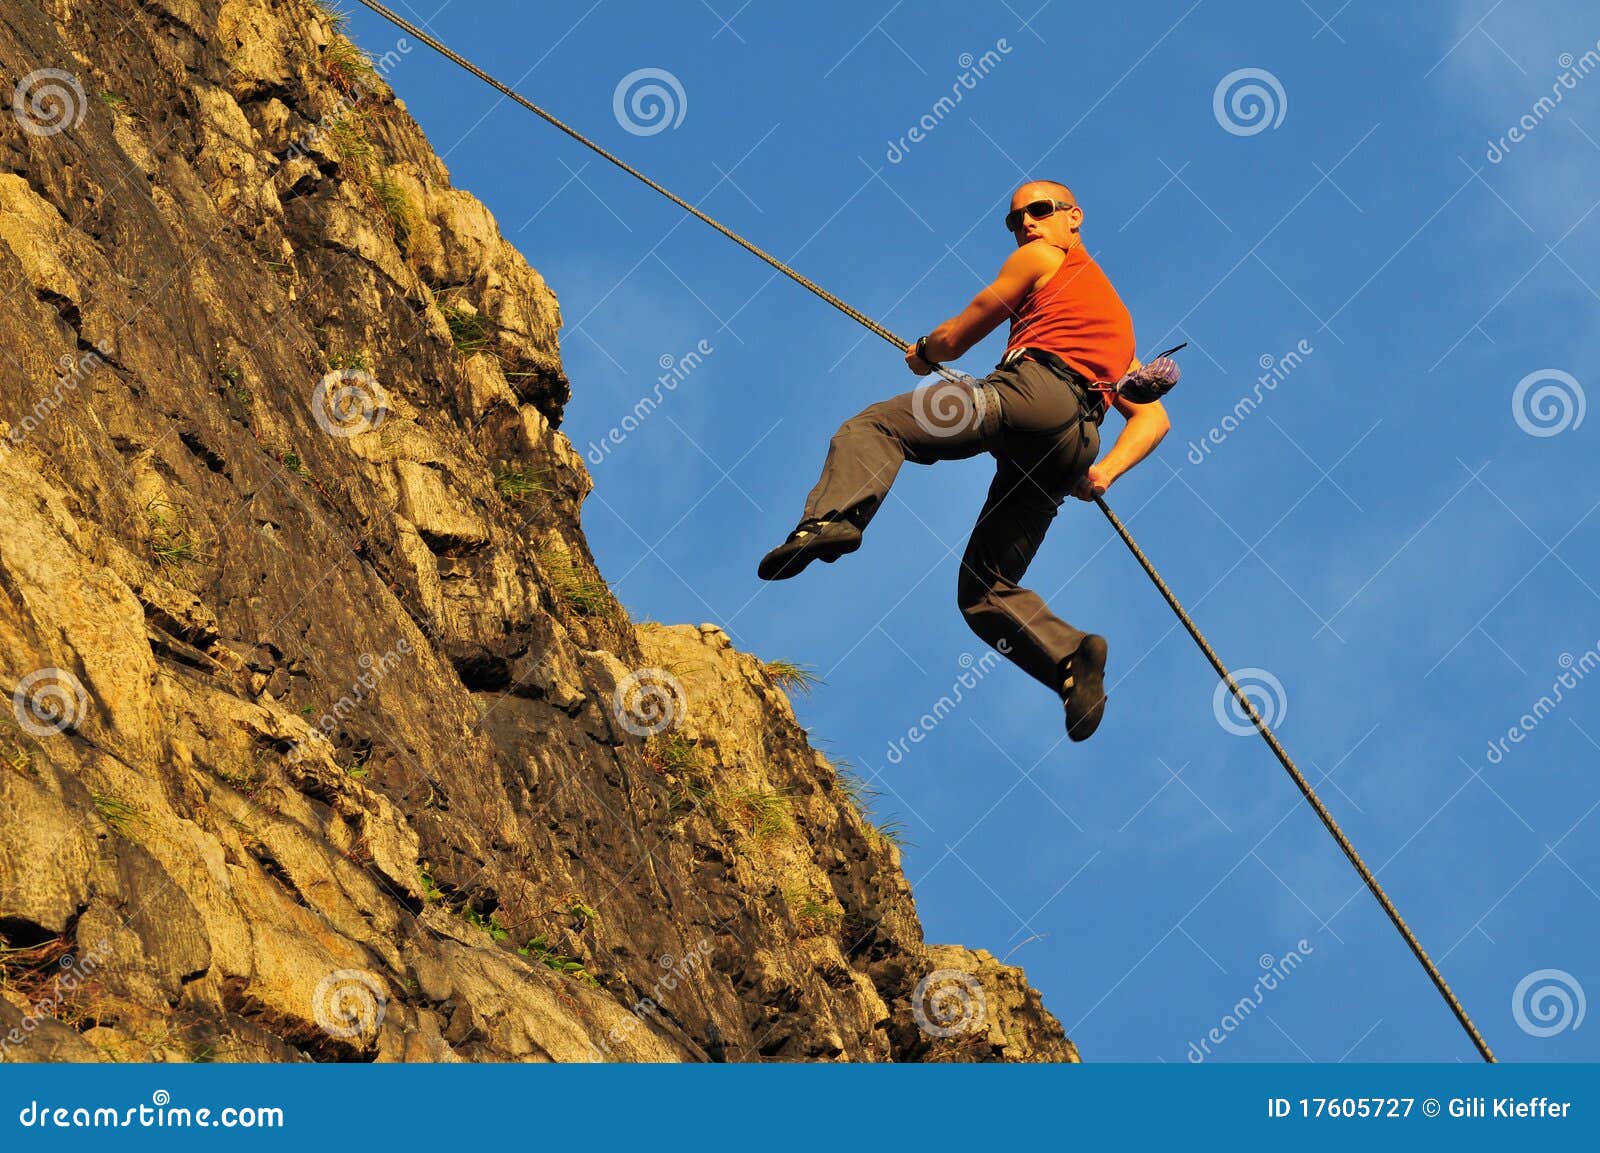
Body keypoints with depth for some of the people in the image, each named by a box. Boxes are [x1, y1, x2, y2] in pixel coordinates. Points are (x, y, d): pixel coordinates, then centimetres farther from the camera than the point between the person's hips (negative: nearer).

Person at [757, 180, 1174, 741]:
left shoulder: (1041, 259, 19)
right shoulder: (1115, 318, 38)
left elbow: (957, 336, 20)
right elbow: (1154, 418, 28)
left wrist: (924, 354, 40)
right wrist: (1105, 471, 15)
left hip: (1033, 389, -7)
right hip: (1076, 442, 7)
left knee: (869, 427, -15)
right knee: (985, 590, 9)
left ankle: (832, 519, -44)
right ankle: (1071, 657, -14)